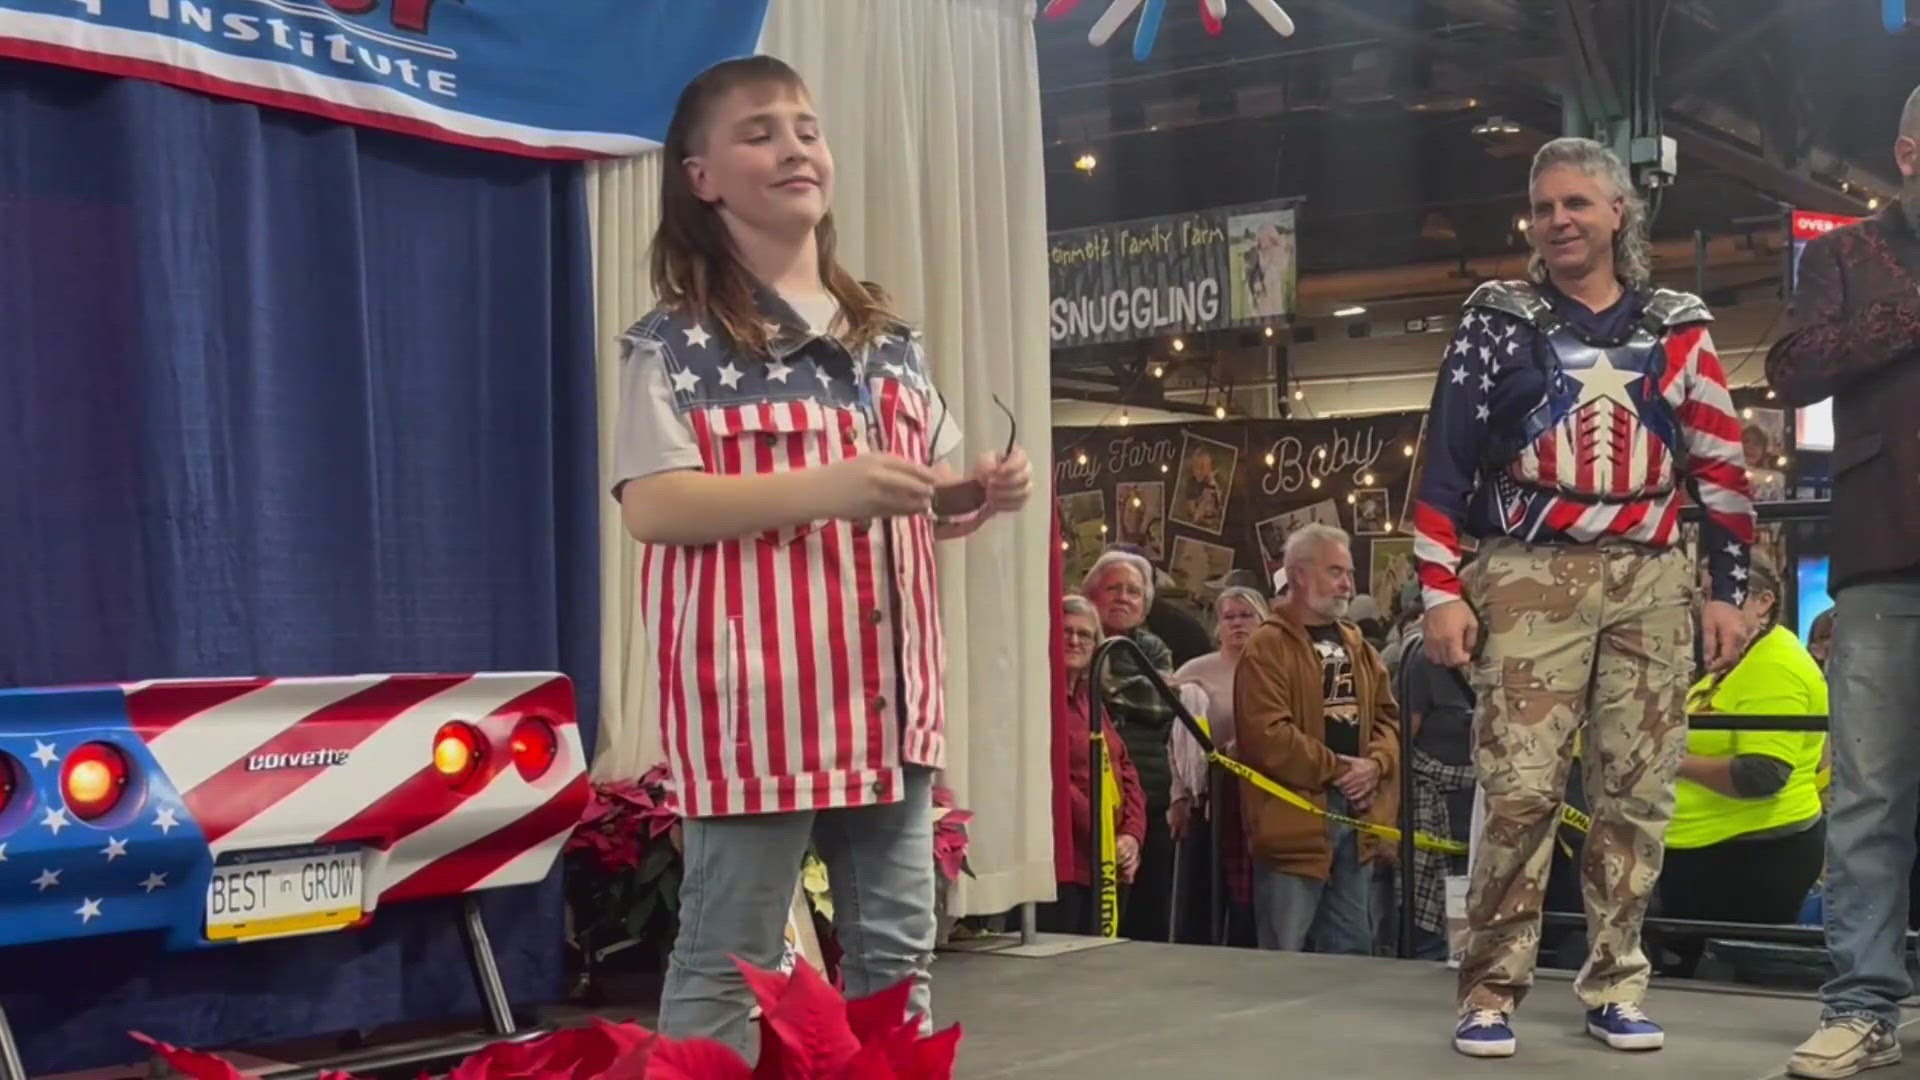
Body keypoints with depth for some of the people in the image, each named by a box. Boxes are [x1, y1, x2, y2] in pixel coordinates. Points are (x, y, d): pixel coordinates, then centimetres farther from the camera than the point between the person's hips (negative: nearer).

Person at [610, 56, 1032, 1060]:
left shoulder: (888, 340, 15)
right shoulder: (676, 341, -4)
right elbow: (650, 505, -15)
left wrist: (981, 495, -4)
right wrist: (824, 489, -25)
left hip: (885, 691, 6)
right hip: (755, 697, -6)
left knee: (896, 947, 13)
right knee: (726, 961, -2)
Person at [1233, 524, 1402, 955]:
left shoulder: (1357, 646, 17)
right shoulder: (1267, 648, -9)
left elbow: (1388, 716, 17)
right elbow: (1267, 735, -18)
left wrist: (1376, 765, -4)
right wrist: (1338, 769, -13)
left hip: (1359, 813, 8)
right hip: (1295, 818, -8)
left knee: (1353, 949, 14)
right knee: (1285, 957, -3)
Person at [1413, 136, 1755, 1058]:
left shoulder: (1678, 327, 12)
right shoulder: (1499, 320, 7)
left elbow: (1721, 466, 13)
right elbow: (1445, 460, 2)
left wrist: (1728, 590, 6)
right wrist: (1442, 590, -6)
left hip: (1652, 582, 3)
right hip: (1532, 577, -2)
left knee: (1637, 792, 2)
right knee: (1520, 789, -11)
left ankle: (1613, 986, 13)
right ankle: (1491, 989, -2)